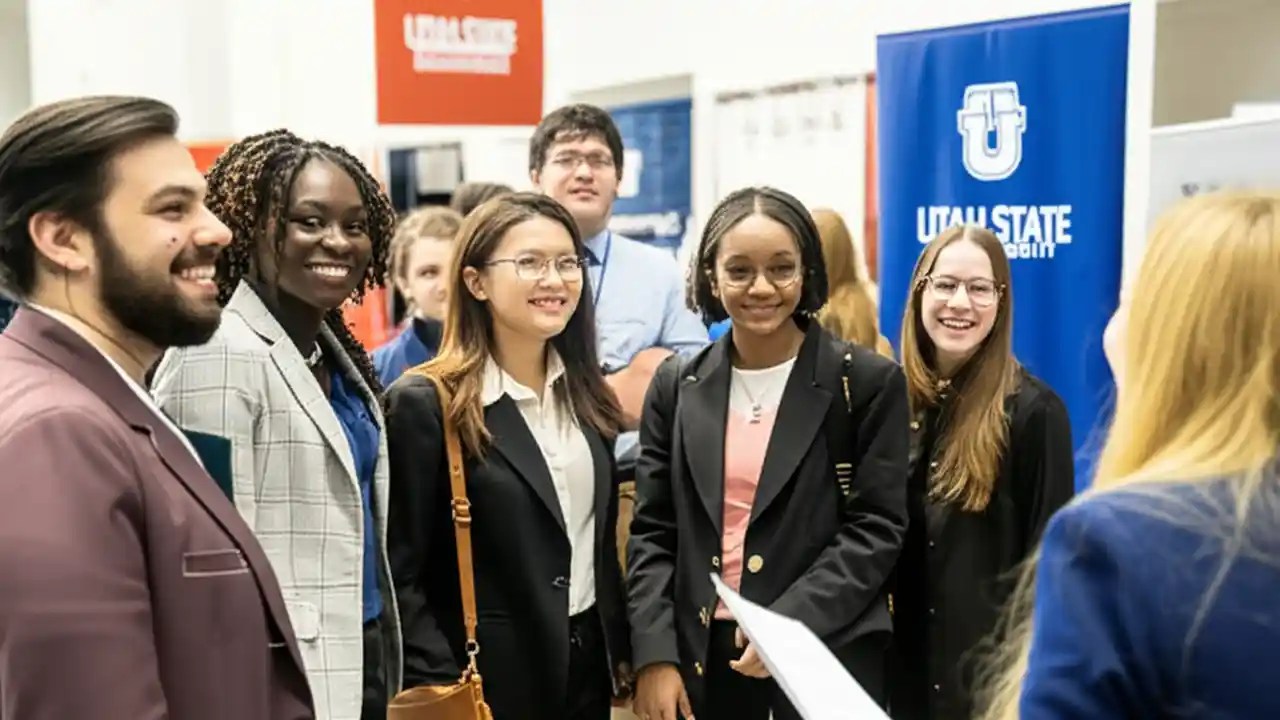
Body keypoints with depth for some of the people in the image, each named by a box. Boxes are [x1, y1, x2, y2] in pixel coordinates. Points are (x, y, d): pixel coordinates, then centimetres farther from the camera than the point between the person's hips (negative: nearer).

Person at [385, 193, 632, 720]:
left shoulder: (585, 394, 5)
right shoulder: (424, 403, -14)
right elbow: (402, 576, -13)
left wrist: (622, 651, 11)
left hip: (588, 663, 6)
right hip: (491, 675, -6)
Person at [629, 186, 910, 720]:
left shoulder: (868, 382, -3)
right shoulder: (678, 386, 6)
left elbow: (876, 529, -6)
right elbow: (652, 531, 5)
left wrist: (789, 623, -17)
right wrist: (654, 654, -5)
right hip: (699, 656, 3)